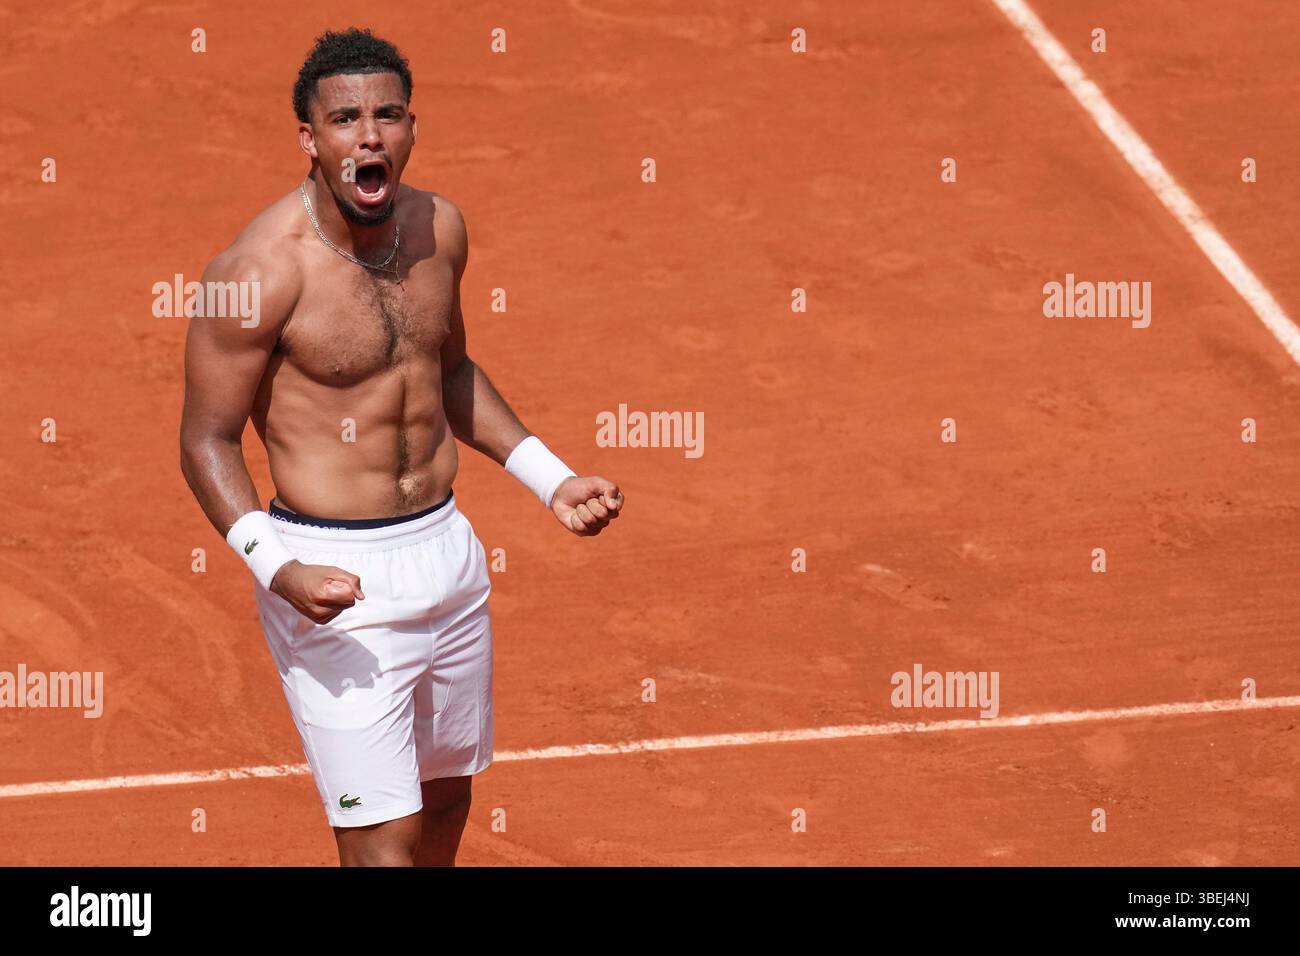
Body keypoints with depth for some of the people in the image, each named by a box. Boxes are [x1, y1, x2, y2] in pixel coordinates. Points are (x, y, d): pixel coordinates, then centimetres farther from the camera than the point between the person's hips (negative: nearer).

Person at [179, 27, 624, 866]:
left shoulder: (439, 227, 2)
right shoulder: (261, 270, -18)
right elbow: (208, 440, -13)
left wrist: (551, 479, 14)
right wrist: (276, 568, -27)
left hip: (447, 549, 7)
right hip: (337, 577, -7)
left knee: (446, 796, 19)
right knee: (384, 842, -10)